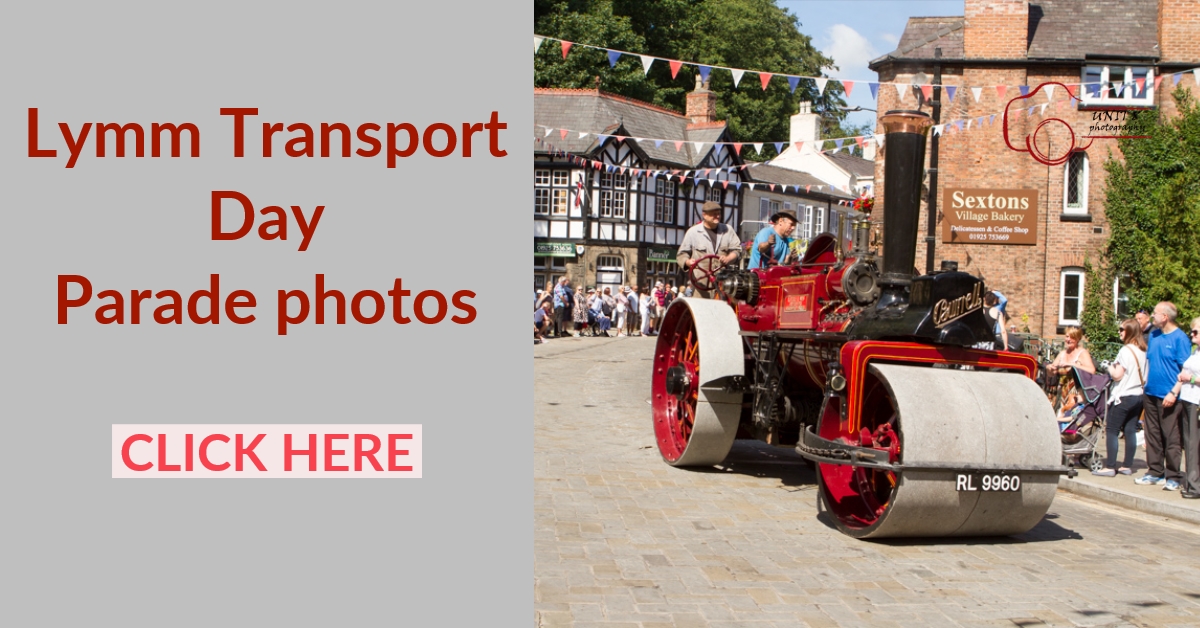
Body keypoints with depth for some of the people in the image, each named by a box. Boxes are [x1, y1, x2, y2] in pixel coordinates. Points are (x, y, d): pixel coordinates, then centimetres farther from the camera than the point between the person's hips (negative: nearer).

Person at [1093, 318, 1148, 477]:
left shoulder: (1126, 351, -15)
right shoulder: (1143, 351, 9)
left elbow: (1118, 375, -16)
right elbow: (1145, 376, 14)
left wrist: (1109, 368, 1)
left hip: (1123, 397, -8)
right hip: (1138, 396, 8)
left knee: (1111, 431, -4)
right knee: (1130, 431, 10)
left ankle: (1110, 467, -7)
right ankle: (1127, 466, 12)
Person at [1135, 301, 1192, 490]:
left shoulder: (1180, 338, -10)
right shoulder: (1153, 336, 11)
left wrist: (1174, 392, -18)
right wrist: (1145, 384, 13)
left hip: (1168, 397, -7)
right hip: (1150, 394, 7)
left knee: (1171, 439, -2)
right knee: (1152, 436, 12)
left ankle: (1173, 477, 4)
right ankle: (1155, 472, 21)